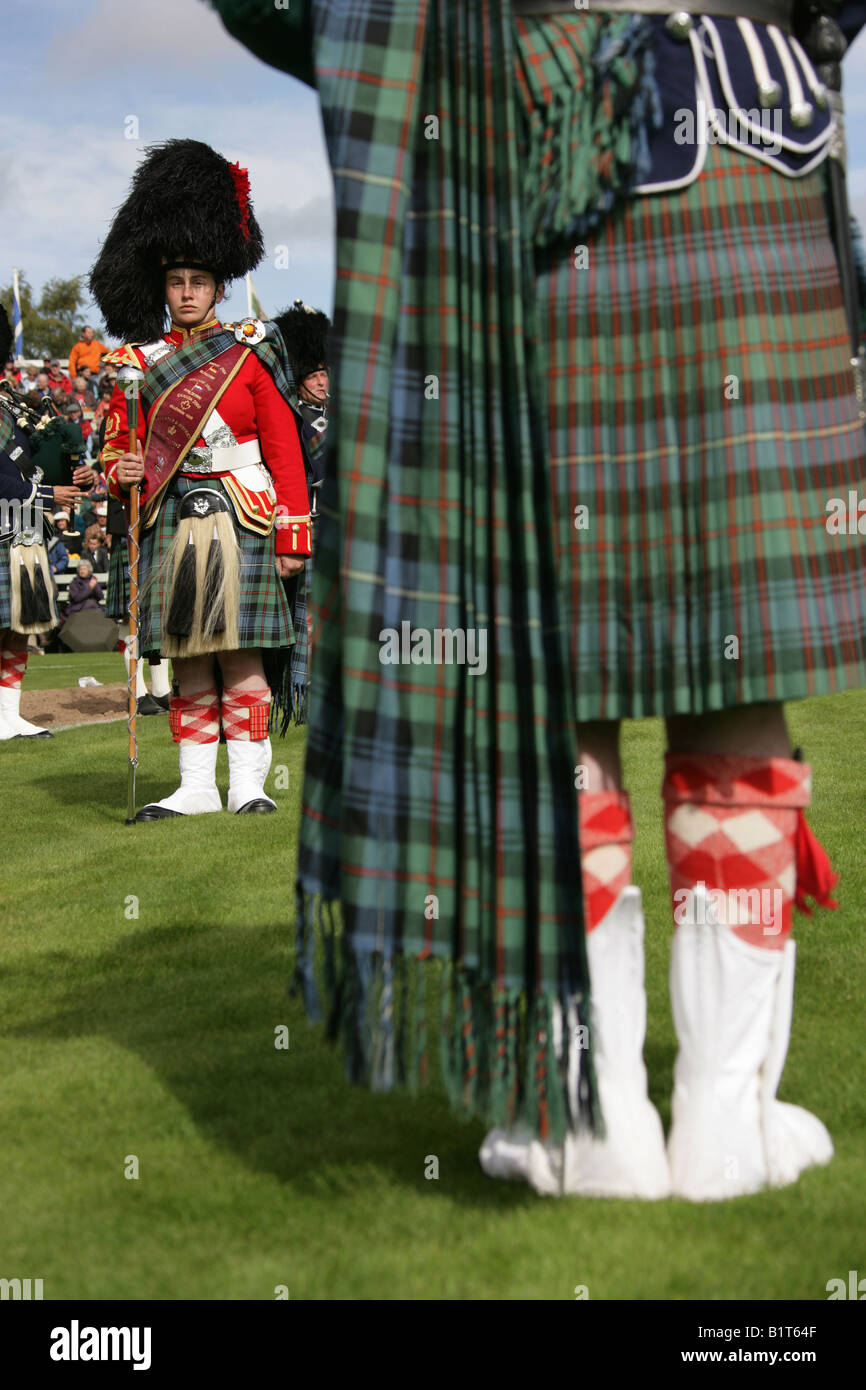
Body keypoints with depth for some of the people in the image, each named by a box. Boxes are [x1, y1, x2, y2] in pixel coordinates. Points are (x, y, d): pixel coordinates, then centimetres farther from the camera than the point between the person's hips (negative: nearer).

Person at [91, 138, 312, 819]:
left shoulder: (251, 356, 3)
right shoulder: (140, 362, 8)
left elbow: (285, 450, 1)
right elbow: (118, 445, 12)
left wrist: (293, 535, -5)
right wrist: (123, 471, -12)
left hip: (243, 521, -2)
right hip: (174, 525, 2)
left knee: (242, 653, -4)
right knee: (189, 658, 4)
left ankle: (248, 782, 2)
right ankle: (196, 785, 9)